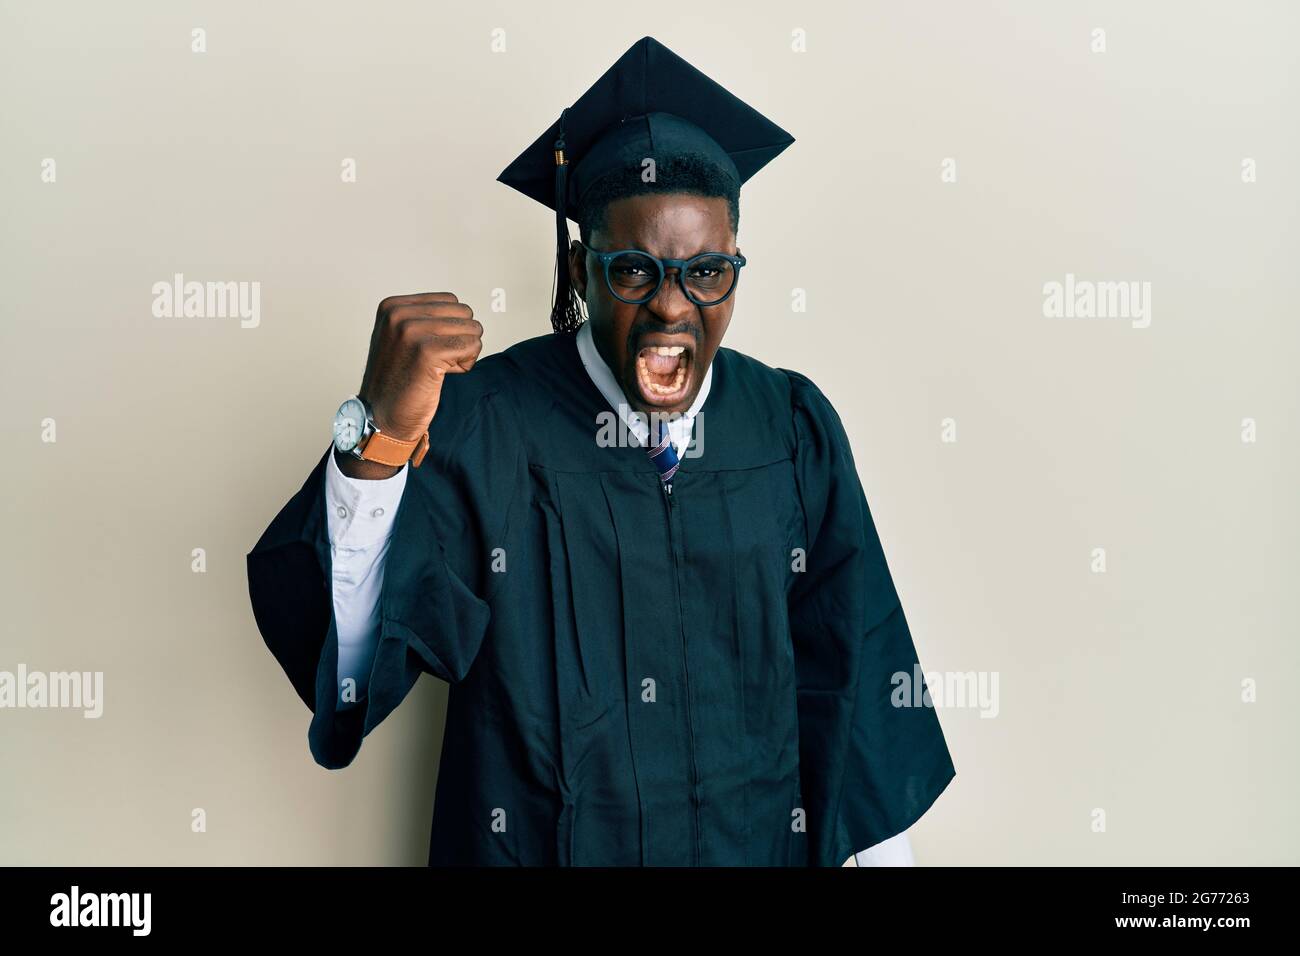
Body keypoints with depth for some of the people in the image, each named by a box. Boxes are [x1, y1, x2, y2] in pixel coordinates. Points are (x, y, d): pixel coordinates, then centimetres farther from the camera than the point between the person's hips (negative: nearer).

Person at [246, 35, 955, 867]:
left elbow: (847, 671, -1)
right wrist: (380, 435, -44)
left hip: (757, 841, 3)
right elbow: (347, 654, -29)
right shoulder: (475, 421, -19)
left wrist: (880, 847, 2)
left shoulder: (796, 431, -9)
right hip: (529, 843, -2)